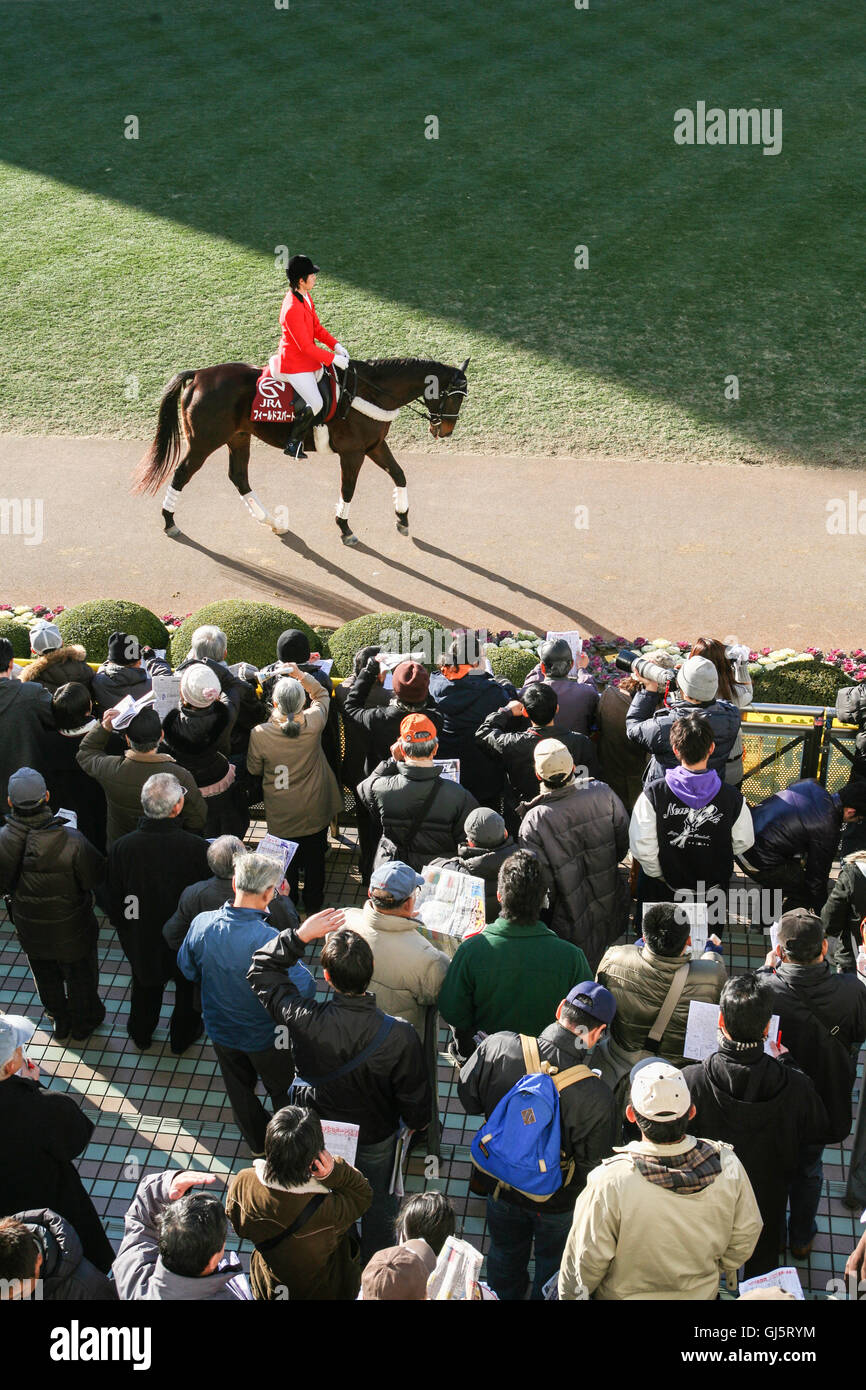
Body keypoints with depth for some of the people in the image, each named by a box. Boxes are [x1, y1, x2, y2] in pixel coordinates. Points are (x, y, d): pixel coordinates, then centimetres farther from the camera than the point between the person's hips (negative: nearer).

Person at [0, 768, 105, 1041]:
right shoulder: (71, 841, -37)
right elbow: (97, 878, -22)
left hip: (29, 929, 3)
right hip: (71, 931, -3)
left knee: (46, 977, 30)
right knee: (80, 976, 26)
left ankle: (59, 1020, 54)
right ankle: (83, 1023, 50)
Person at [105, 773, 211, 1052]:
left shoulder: (121, 847, -24)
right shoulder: (196, 848, -33)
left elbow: (113, 899, -9)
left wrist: (121, 927, 10)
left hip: (141, 936, 2)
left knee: (145, 986, 29)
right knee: (188, 986, 27)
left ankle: (140, 1034, 52)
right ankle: (182, 1037, 48)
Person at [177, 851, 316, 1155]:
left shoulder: (201, 924, -22)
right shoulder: (268, 940, -38)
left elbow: (187, 968, -4)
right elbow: (304, 988, -35)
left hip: (220, 1031, 4)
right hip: (265, 1037, -4)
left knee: (240, 1089, 29)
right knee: (282, 1091, 24)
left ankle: (259, 1144, 51)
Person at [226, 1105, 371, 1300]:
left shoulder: (242, 1183, -28)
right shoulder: (329, 1211, -40)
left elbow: (239, 1228, -6)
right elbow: (364, 1193, -18)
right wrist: (335, 1172, -34)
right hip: (323, 1292, -4)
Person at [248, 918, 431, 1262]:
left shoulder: (305, 1020, -37)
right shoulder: (400, 1036, -37)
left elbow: (261, 970, -19)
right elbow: (414, 1097, -19)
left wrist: (300, 935, -27)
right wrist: (418, 1121, 4)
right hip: (376, 1137, -1)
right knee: (377, 1202, 28)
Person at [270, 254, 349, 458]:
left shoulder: (306, 297, 4)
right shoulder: (292, 308, -28)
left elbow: (316, 328, 14)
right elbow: (305, 346, -25)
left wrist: (336, 345, 0)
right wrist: (333, 358, -20)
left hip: (309, 360, 10)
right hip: (295, 365, -10)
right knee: (315, 404, -14)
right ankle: (293, 443, 1)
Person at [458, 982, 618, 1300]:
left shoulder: (496, 1047, -29)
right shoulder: (596, 1097, -37)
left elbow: (468, 1098, -10)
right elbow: (593, 1166, -24)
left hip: (499, 1183, 3)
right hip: (557, 1202, -3)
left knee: (505, 1254, 34)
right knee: (553, 1262, 30)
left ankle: (503, 1295, 59)